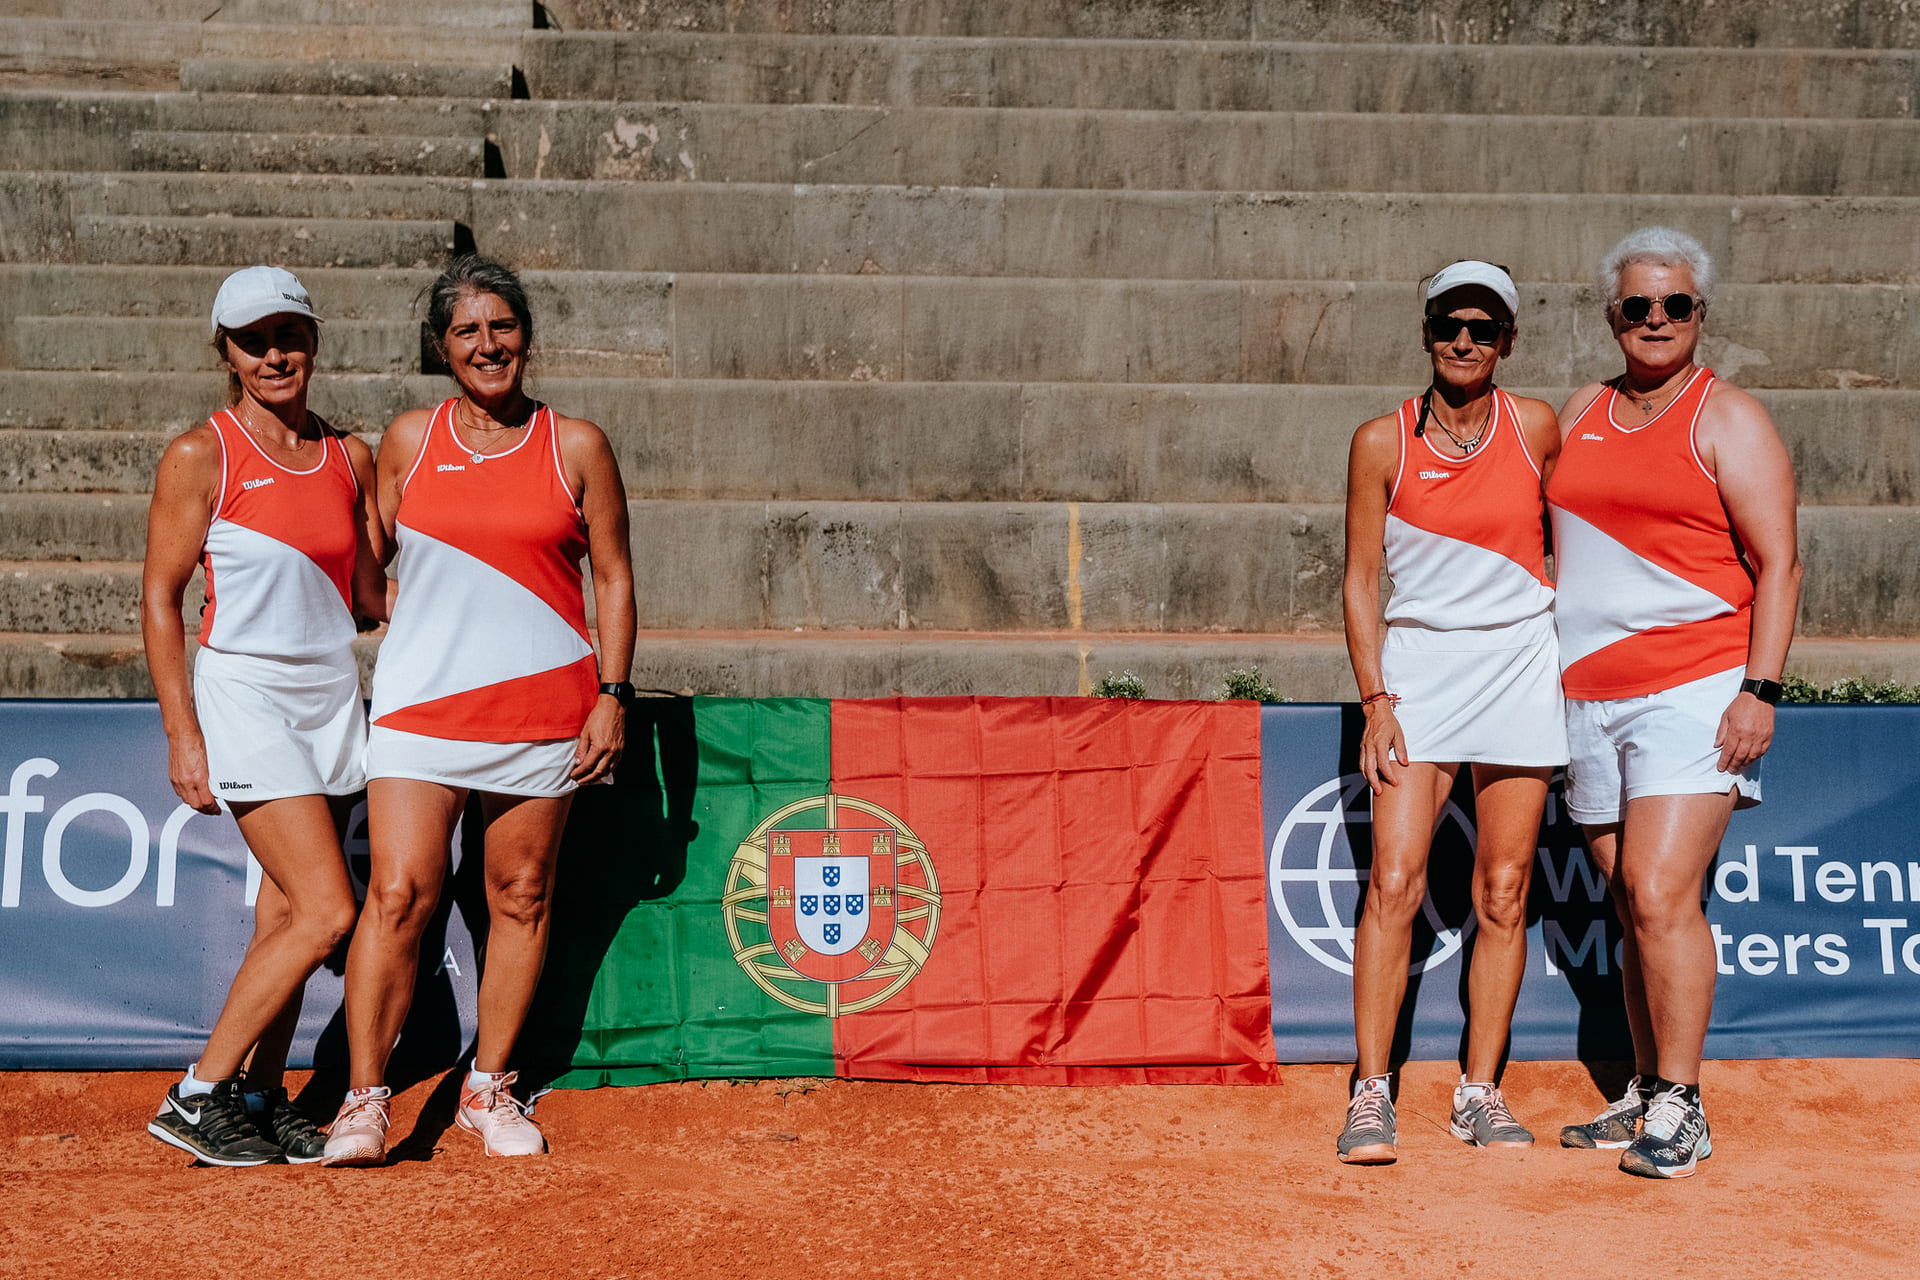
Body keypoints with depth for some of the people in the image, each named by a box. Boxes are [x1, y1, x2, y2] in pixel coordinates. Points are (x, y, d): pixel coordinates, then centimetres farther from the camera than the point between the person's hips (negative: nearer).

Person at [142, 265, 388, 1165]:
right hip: (244, 694, -5)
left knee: (287, 910, 6)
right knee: (326, 910, -12)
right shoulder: (200, 457, -5)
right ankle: (195, 1099, 0)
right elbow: (159, 599, -4)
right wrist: (183, 735, -10)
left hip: (331, 695, 5)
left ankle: (260, 1099, 18)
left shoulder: (349, 457, 9)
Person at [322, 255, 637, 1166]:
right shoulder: (408, 440, 7)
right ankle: (363, 1099, 1)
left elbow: (613, 578, 6)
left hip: (543, 706, 0)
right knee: (399, 894, -8)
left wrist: (612, 694, -2)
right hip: (420, 703, 0)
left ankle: (488, 1090, 20)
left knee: (521, 896, 7)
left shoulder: (577, 447, 3)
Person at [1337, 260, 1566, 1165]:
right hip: (1418, 660, -1)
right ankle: (1370, 1093, -2)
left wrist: (1568, 646, 12)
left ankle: (1480, 1092, 12)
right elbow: (1361, 578, 0)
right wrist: (1375, 697, -8)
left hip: (1521, 664, 2)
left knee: (1503, 891, 3)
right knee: (1394, 881, -10)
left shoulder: (1535, 428, 2)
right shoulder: (1382, 442, -2)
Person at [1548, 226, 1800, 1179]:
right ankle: (1644, 1095, 18)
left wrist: (1759, 689, -15)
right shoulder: (1581, 413, 15)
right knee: (1630, 905, 9)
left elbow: (1778, 565, -6)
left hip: (1693, 690, -6)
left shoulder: (1729, 420, -2)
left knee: (1661, 896, -14)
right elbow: (1550, 539, 23)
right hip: (1588, 697, 6)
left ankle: (1680, 1109, -5)